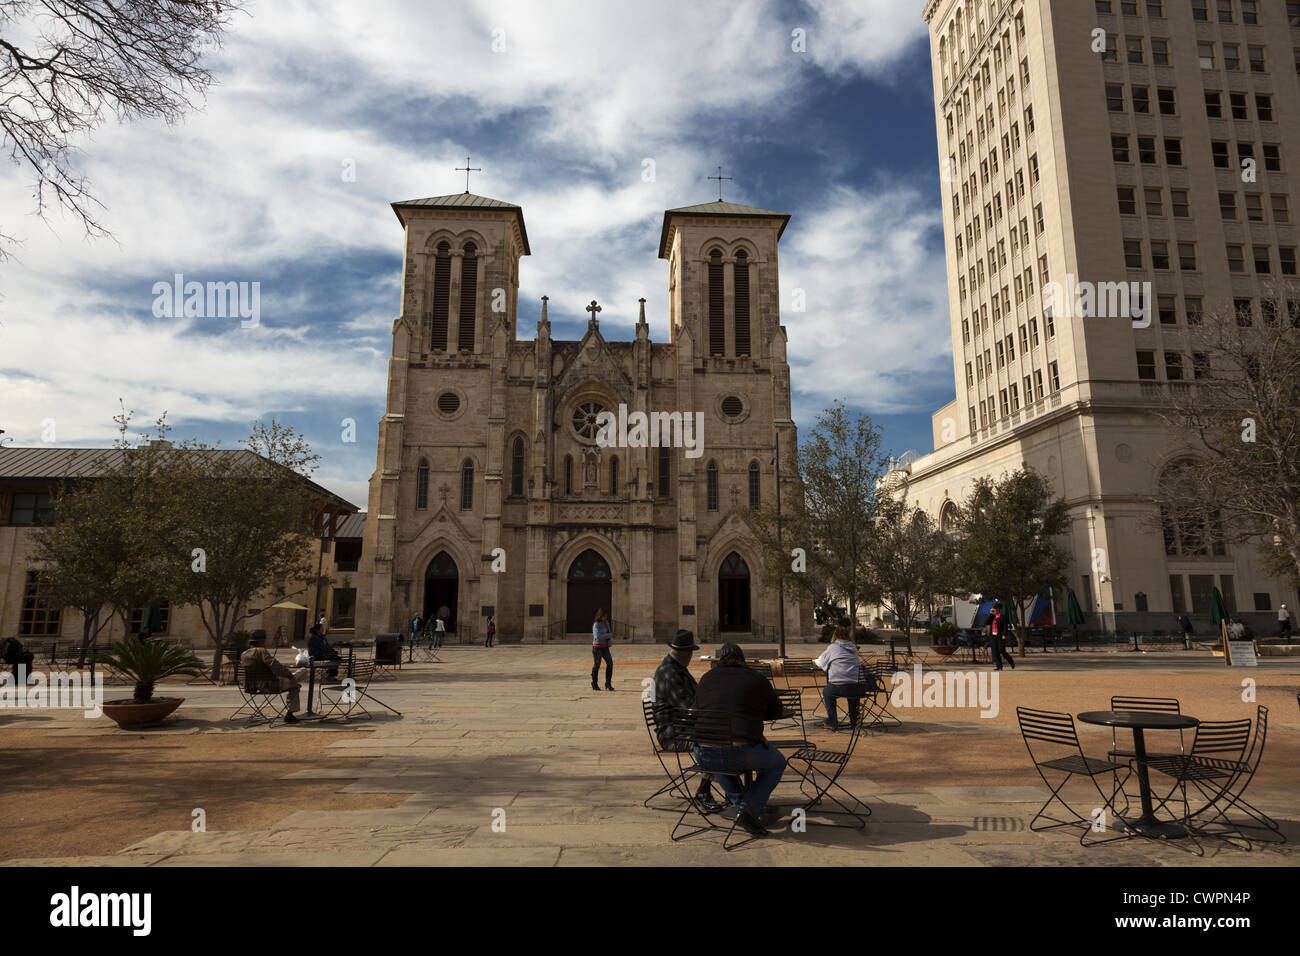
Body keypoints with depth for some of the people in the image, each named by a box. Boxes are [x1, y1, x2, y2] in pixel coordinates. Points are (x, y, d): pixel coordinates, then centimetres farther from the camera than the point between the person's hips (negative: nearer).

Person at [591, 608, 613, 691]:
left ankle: (608, 683, 1)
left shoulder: (606, 623, 7)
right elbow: (597, 636, -26)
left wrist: (609, 641, 8)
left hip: (605, 647, 6)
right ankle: (594, 684, 24)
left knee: (610, 663, -8)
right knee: (596, 665, 5)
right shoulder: (596, 625, -15)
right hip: (597, 647, -6)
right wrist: (609, 635, -18)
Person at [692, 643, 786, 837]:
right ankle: (750, 811, 13)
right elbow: (775, 712, 22)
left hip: (704, 755, 3)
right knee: (777, 763, 27)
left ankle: (742, 805, 28)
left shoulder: (707, 678, 16)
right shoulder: (758, 680, 9)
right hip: (742, 754, -3)